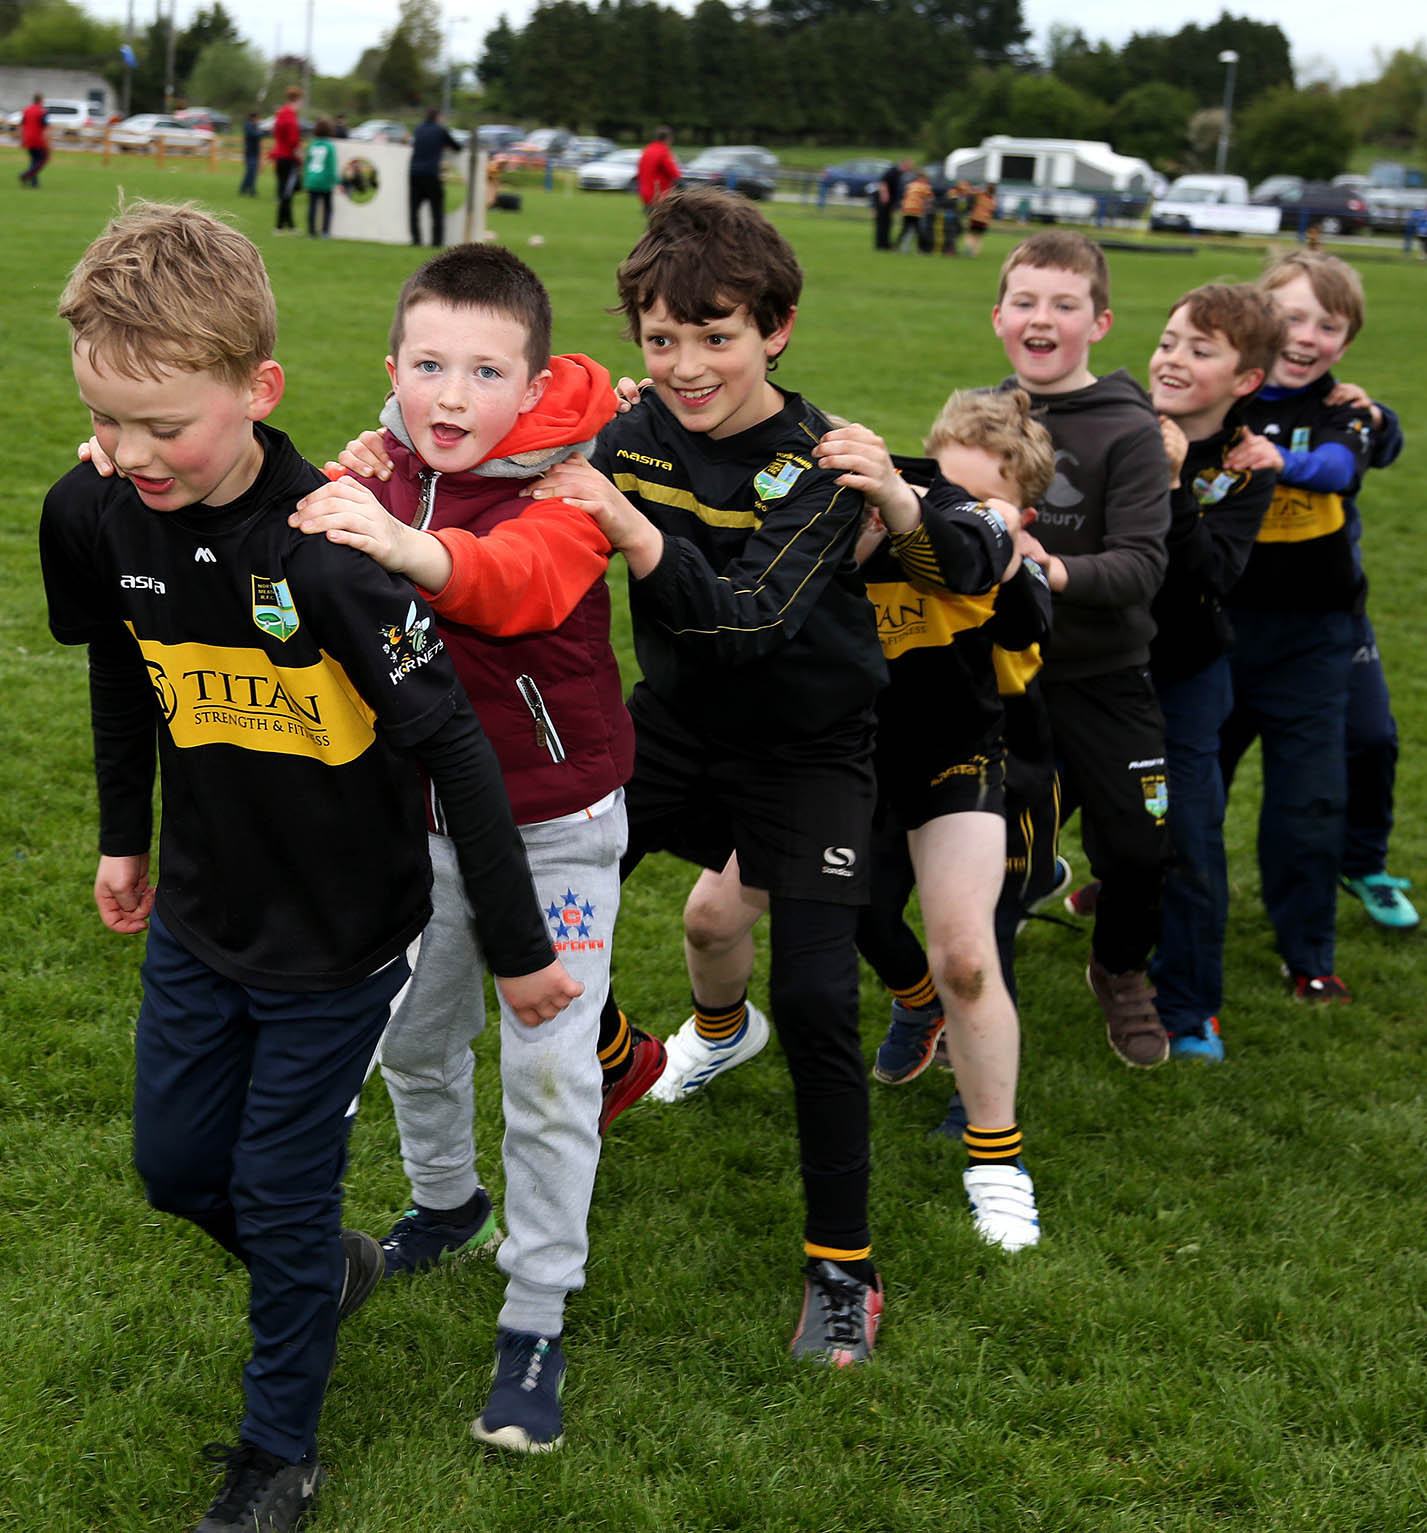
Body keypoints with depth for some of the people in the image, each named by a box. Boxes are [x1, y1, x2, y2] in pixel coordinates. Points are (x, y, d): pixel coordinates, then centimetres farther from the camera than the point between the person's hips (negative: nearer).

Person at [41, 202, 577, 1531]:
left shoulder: (330, 548, -29)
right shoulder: (94, 516, -12)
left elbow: (452, 747, -23)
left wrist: (517, 945, -17)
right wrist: (122, 838, 18)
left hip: (338, 935, -5)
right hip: (199, 914, 5)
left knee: (280, 1195, 7)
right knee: (174, 1165, 17)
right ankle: (332, 1268, 48)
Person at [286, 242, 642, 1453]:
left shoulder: (561, 492, -22)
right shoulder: (384, 474, -5)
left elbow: (519, 577, -44)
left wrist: (405, 547, -66)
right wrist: (332, 518, -20)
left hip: (552, 827, -5)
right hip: (417, 816, 5)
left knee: (548, 1070, -3)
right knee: (411, 1035, 19)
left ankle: (537, 1320, 11)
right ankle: (446, 1201, 47)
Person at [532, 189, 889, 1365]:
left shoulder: (821, 464, -22)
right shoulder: (638, 433, -7)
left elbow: (753, 618, -35)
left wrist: (637, 536, -50)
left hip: (806, 749, -5)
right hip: (675, 724, 5)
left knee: (816, 1000, -13)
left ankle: (843, 1266, 4)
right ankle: (615, 1062, 35)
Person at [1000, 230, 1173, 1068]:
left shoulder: (1129, 430, -13)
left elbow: (1142, 564, -22)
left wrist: (1060, 572, -39)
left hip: (1103, 676, -3)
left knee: (1138, 844, 2)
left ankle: (1121, 969, 32)